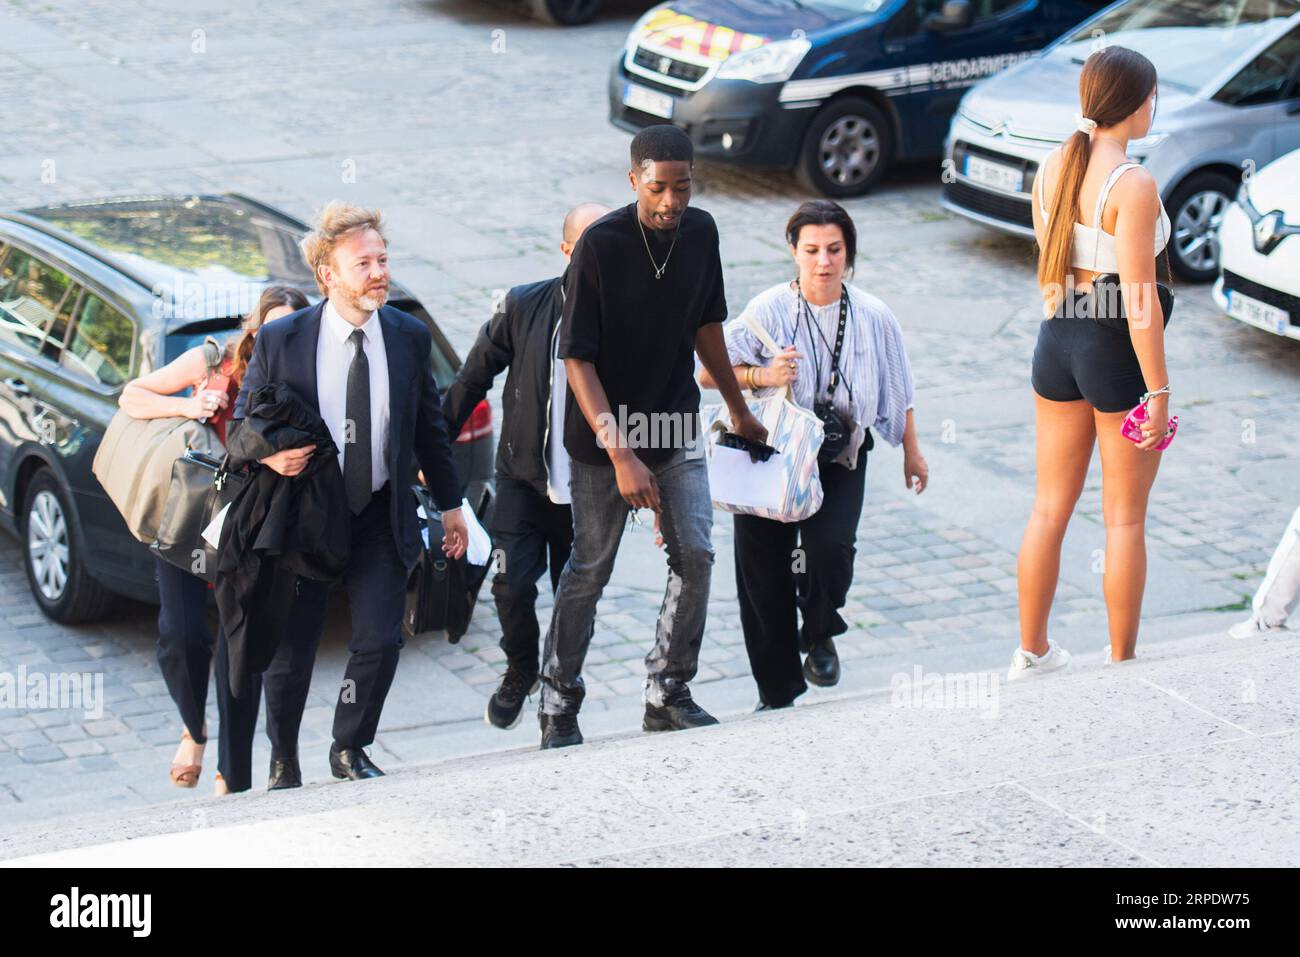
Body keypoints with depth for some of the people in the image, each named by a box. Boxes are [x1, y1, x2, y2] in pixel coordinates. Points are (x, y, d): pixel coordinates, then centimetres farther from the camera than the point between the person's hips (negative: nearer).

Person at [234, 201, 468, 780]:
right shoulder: (281, 342, -9)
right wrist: (269, 454, -22)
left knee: (380, 642, -3)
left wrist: (450, 504, 12)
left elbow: (430, 428, 10)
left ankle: (350, 750, 21)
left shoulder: (409, 337, 0)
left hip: (381, 517, 2)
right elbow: (243, 422, 0)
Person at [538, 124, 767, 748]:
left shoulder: (700, 231, -4)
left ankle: (668, 695, 12)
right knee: (589, 570, 4)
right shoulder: (600, 245, -20)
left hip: (676, 427, 4)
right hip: (604, 436, -4)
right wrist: (620, 454, -26)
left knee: (695, 555, -3)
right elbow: (577, 358, -20)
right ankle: (558, 707, 19)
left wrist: (739, 408, 21)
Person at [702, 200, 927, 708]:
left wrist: (911, 453, 17)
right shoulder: (767, 310, -10)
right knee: (764, 573, 0)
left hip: (840, 460, 1)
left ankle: (820, 636, 9)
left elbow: (898, 391, 11)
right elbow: (710, 374, -5)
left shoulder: (873, 316, -3)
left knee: (830, 547, -24)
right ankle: (777, 694, 16)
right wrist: (763, 375, -20)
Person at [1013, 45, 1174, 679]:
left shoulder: (1050, 170, 2)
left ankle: (1031, 653, 26)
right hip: (1119, 351, -7)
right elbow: (1139, 300, -21)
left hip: (1057, 341, 7)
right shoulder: (1133, 186, -20)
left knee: (1050, 508, 16)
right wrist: (1159, 391, -15)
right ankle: (1122, 667, 16)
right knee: (1125, 519, 7)